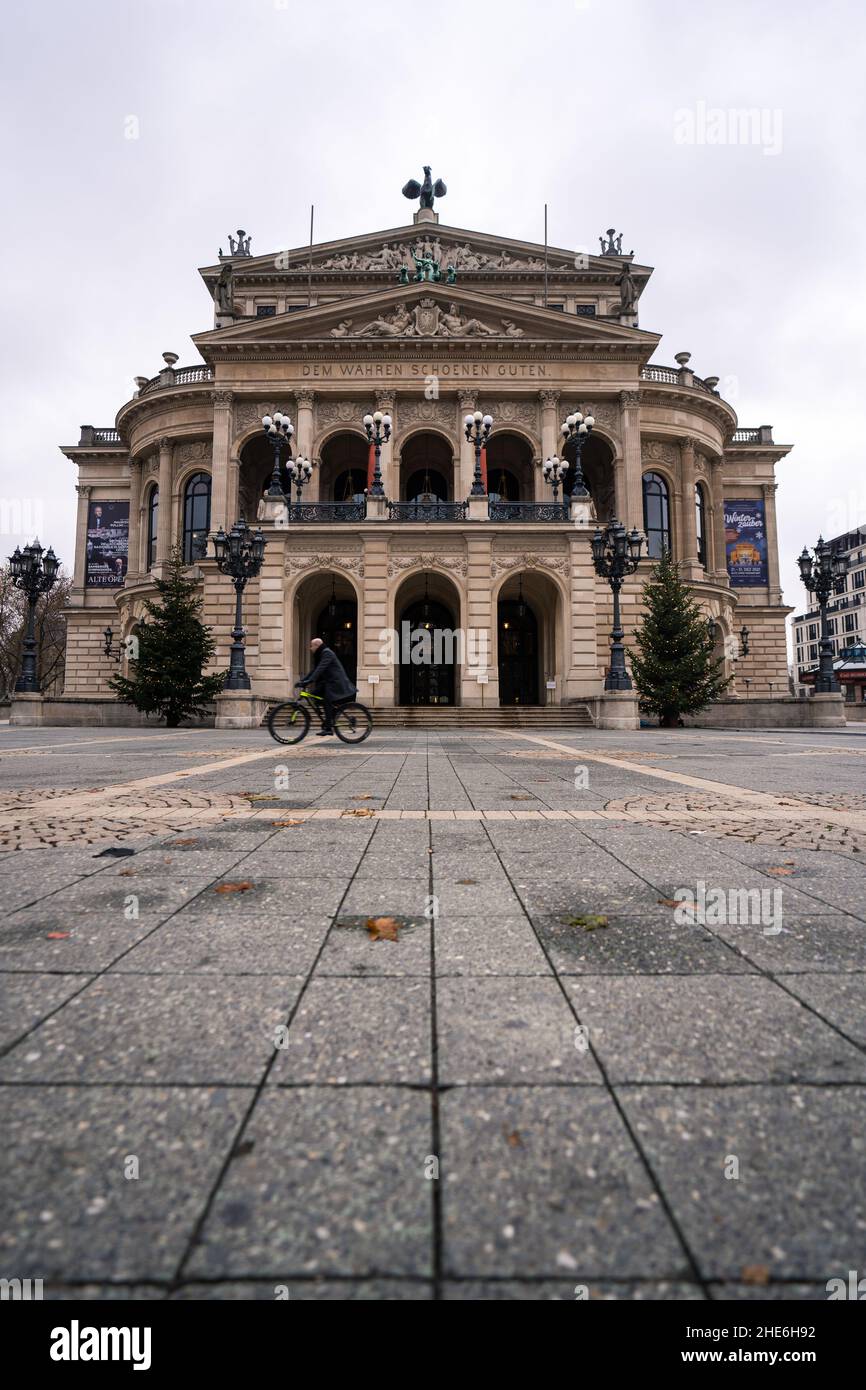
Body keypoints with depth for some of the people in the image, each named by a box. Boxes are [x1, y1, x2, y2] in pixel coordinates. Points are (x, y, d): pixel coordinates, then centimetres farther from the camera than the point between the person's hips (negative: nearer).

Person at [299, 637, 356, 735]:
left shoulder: (327, 653, -14)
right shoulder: (320, 655, 18)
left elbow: (320, 669, -26)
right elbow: (314, 669, 16)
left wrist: (310, 681, -32)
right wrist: (303, 680, 7)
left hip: (335, 682, -10)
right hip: (329, 682, 10)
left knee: (327, 701, -17)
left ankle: (328, 727, -18)